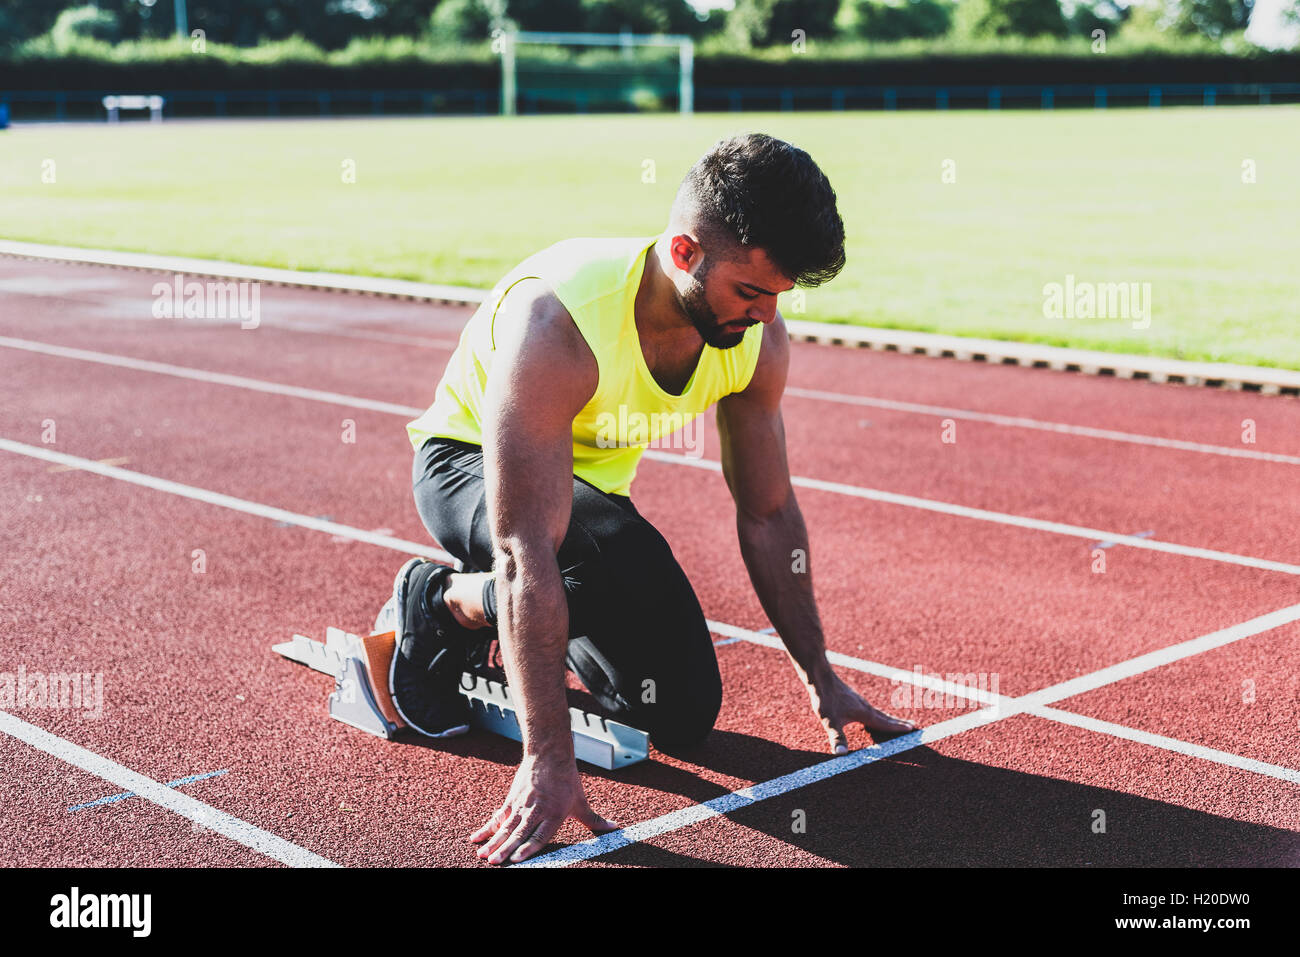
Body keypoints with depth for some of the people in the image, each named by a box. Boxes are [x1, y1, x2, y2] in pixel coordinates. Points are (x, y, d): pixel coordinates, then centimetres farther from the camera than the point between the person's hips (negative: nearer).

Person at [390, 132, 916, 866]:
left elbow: (769, 514, -5)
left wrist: (821, 679, -2)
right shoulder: (557, 325, -39)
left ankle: (515, 636, 21)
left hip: (594, 481, 6)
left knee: (684, 715, -5)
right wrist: (548, 761, -43)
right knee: (618, 564, -38)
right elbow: (527, 555, -41)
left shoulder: (759, 338, -19)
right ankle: (441, 604, -7)